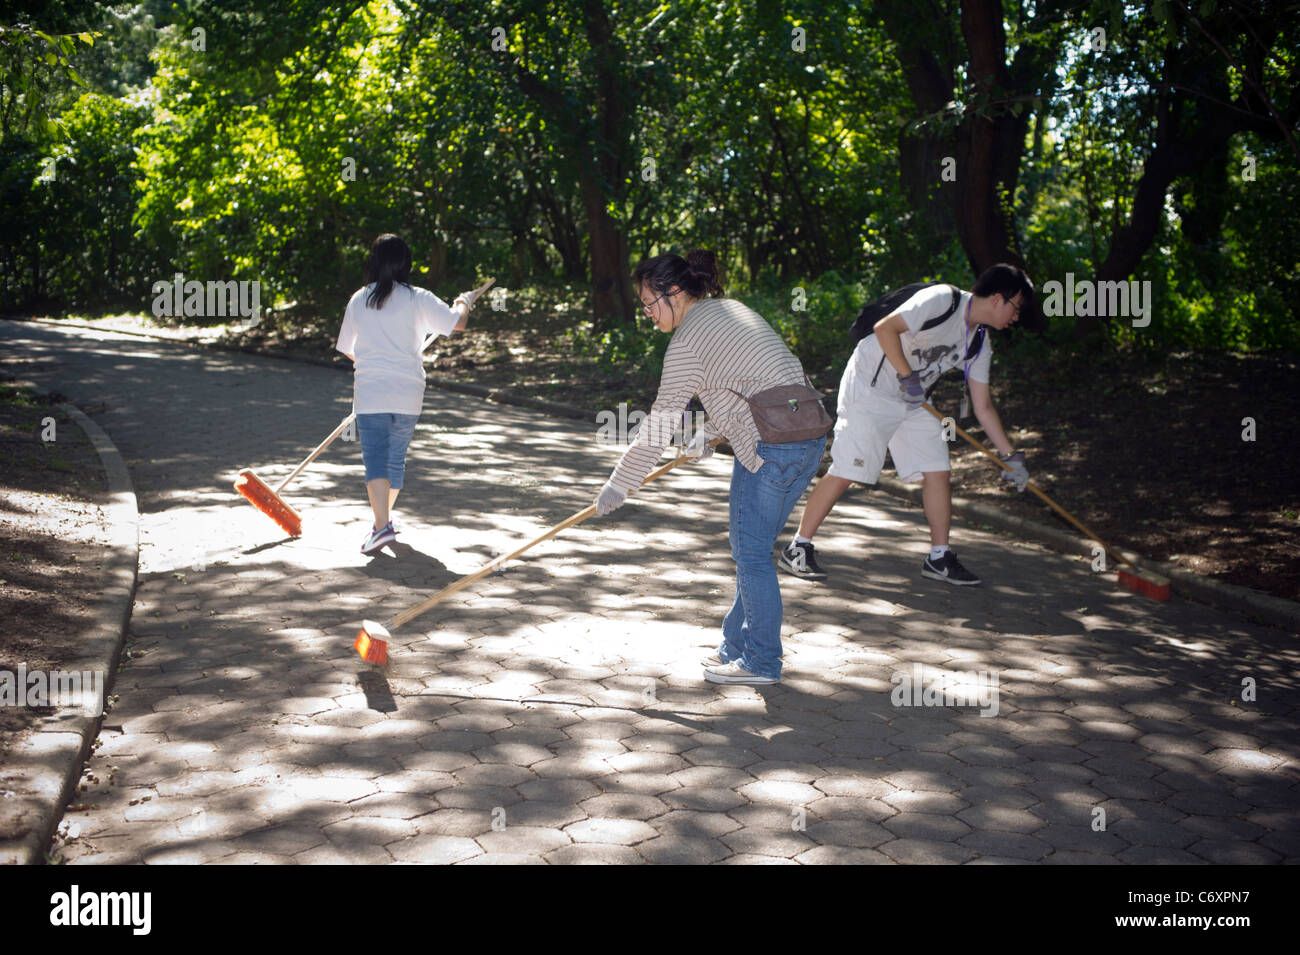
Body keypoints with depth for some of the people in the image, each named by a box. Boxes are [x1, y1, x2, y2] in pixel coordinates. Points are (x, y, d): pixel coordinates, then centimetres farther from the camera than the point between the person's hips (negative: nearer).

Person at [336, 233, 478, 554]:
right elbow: (457, 323, -1)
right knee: (396, 458, 17)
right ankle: (385, 516, 34)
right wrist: (463, 302, 21)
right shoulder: (418, 299, -2)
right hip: (408, 395, 1)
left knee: (375, 459, -6)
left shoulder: (358, 300, 5)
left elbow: (346, 348, 15)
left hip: (370, 392, -1)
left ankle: (382, 525, -22)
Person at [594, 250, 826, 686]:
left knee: (751, 554, 1)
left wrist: (619, 485, -1)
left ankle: (761, 662, 10)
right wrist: (709, 434, 40)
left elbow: (660, 424, -9)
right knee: (752, 548, 16)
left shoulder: (687, 342, -10)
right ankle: (737, 646, 24)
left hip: (771, 446, -10)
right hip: (809, 437, 10)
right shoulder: (731, 309, 18)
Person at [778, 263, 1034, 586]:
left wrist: (1011, 456, 6)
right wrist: (907, 376, -25)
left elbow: (983, 407, 9)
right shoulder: (942, 300, -19)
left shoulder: (979, 344, 6)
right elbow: (885, 328, -25)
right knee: (845, 472, -10)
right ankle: (797, 548, 1)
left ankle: (939, 558, 14)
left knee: (937, 471, 2)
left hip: (911, 402, 8)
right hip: (869, 387, -8)